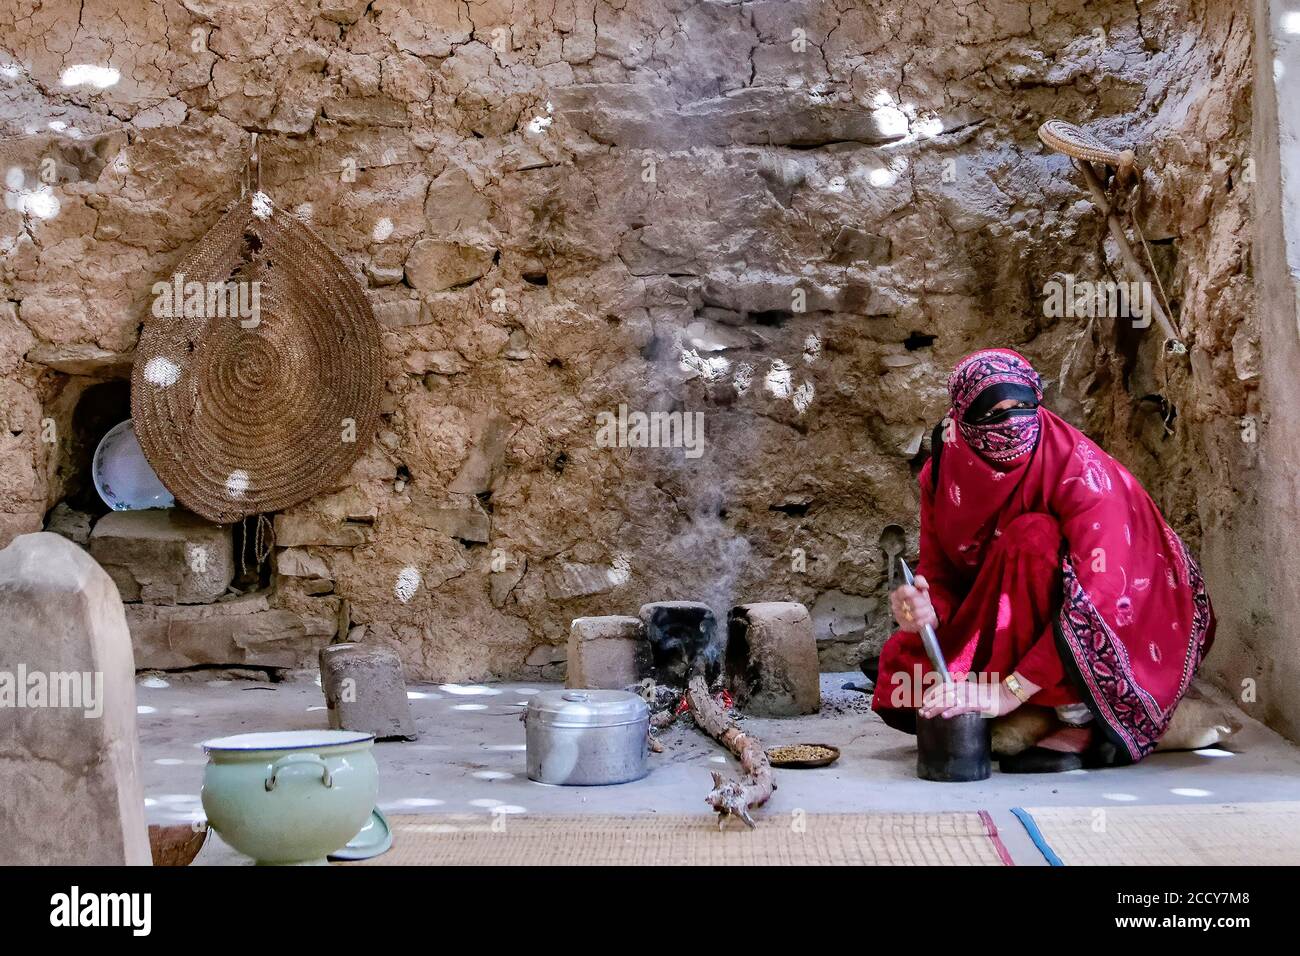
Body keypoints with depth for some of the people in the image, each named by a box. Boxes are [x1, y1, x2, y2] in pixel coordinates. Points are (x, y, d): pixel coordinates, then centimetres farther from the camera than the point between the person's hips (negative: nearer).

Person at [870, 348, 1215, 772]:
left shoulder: (1078, 469, -26)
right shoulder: (944, 471, -10)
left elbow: (1099, 598, -34)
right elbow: (940, 571, -4)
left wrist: (1009, 691, -39)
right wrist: (928, 611, -30)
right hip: (1029, 631, 5)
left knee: (1032, 537, -32)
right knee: (902, 662, -11)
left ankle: (1076, 720, -24)